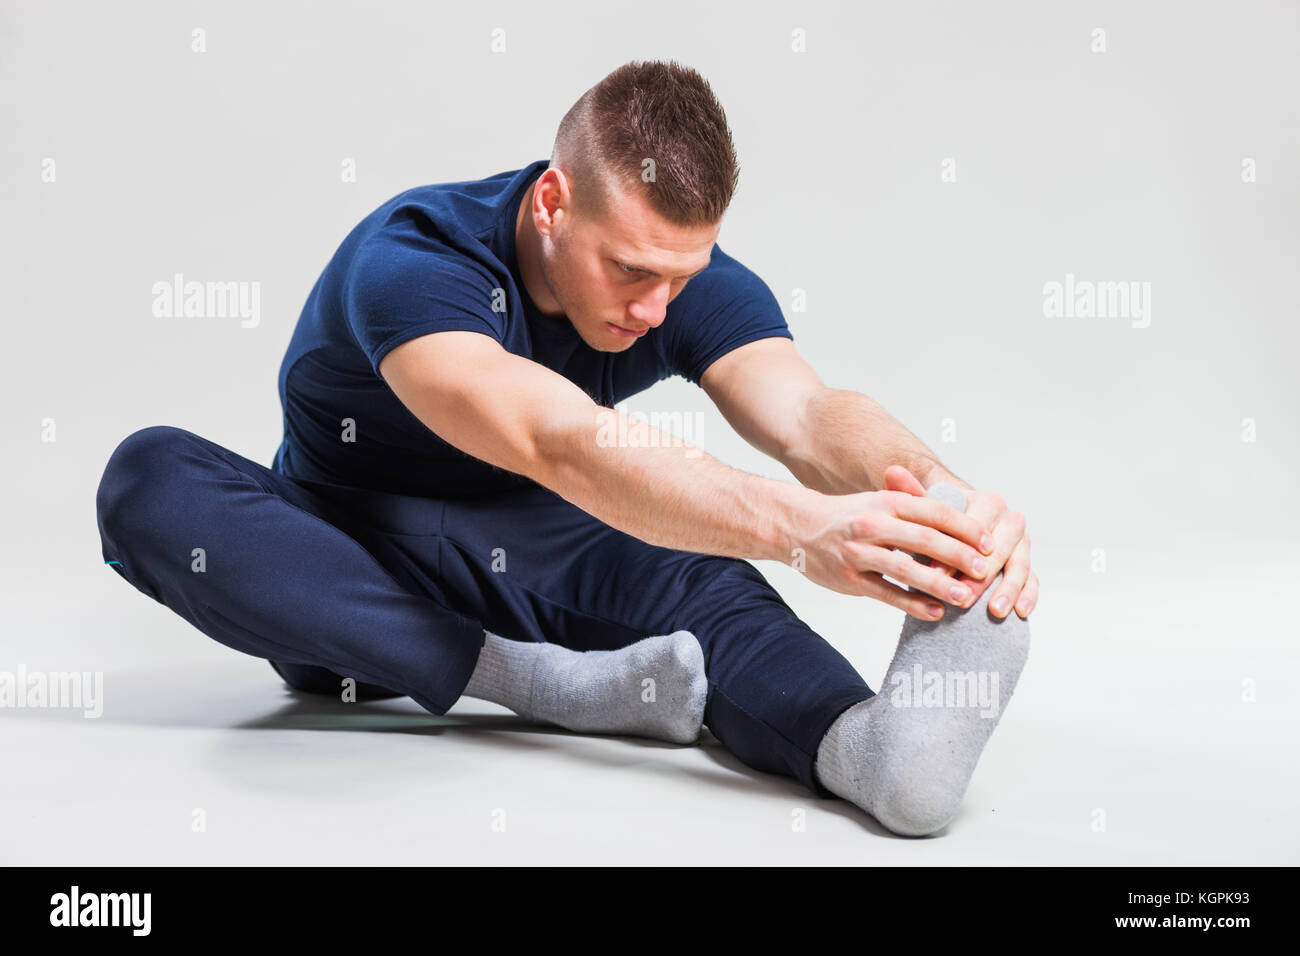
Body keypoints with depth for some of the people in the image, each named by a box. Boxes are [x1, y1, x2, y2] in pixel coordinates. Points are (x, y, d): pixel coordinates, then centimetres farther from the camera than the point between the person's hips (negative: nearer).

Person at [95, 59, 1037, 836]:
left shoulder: (690, 278, -11)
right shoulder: (410, 258, -29)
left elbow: (808, 411, -29)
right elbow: (555, 440, -47)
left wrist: (946, 500, -52)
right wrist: (800, 526, -60)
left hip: (528, 553, 3)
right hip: (347, 564, -2)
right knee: (148, 479, -33)